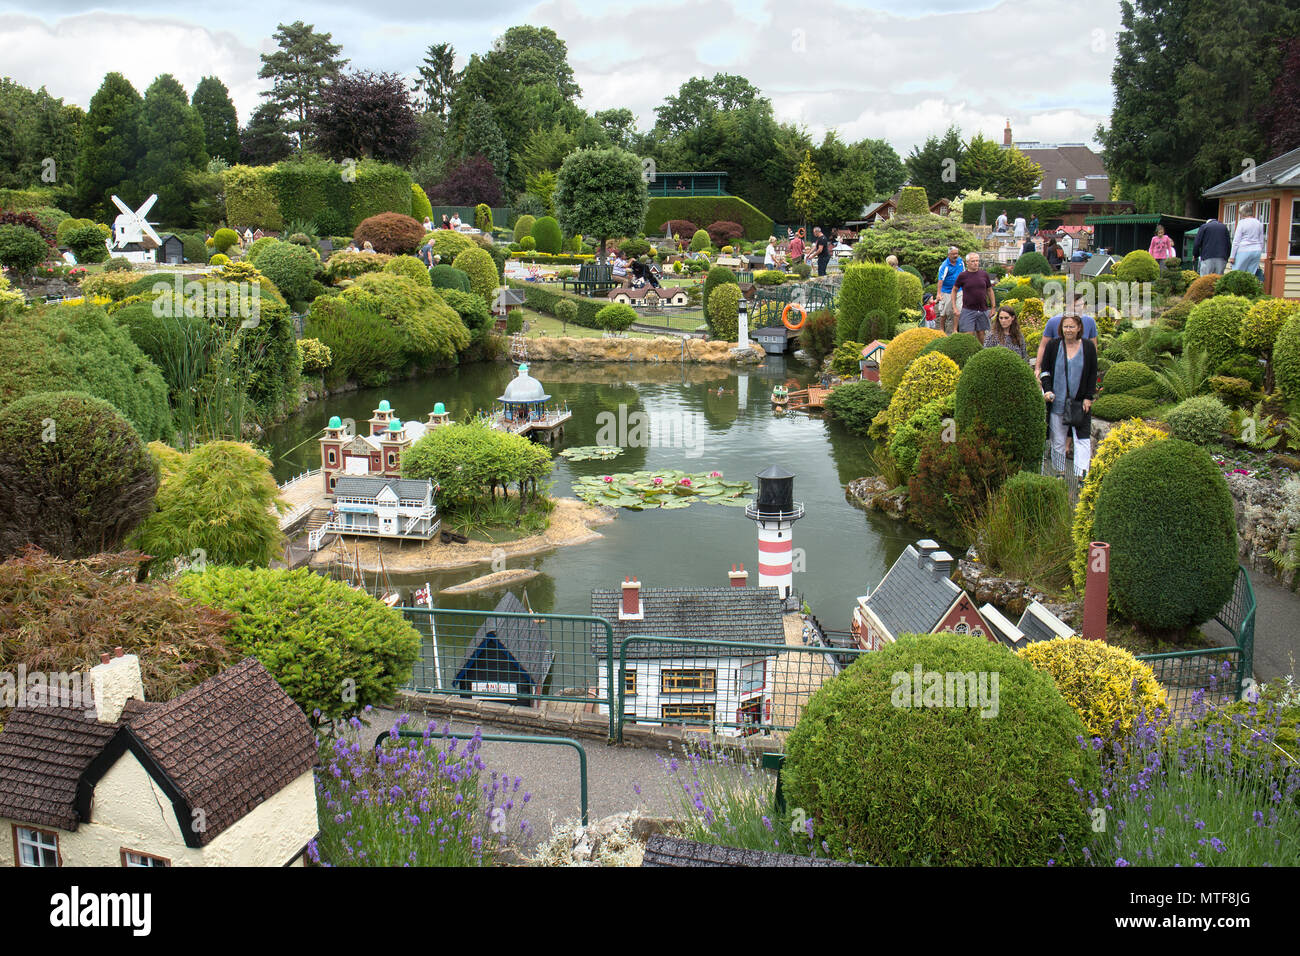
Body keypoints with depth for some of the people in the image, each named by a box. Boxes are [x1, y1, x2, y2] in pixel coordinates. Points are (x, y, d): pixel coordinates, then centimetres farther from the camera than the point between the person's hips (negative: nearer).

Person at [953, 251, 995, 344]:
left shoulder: (984, 274, 5)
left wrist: (993, 308, 11)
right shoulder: (963, 276, -2)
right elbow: (954, 290, 6)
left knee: (981, 335, 9)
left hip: (983, 311, 3)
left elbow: (990, 291, 14)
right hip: (968, 311, -3)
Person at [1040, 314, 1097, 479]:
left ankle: (1081, 475, -9)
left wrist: (1088, 397, -1)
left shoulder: (1088, 347, 2)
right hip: (1057, 401, 0)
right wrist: (1047, 390, -7)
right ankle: (1059, 471, 19)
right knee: (1057, 439, 6)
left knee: (1082, 439, -7)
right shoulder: (1053, 345, 3)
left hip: (1080, 402, 0)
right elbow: (1045, 370, 7)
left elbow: (1093, 374, 5)